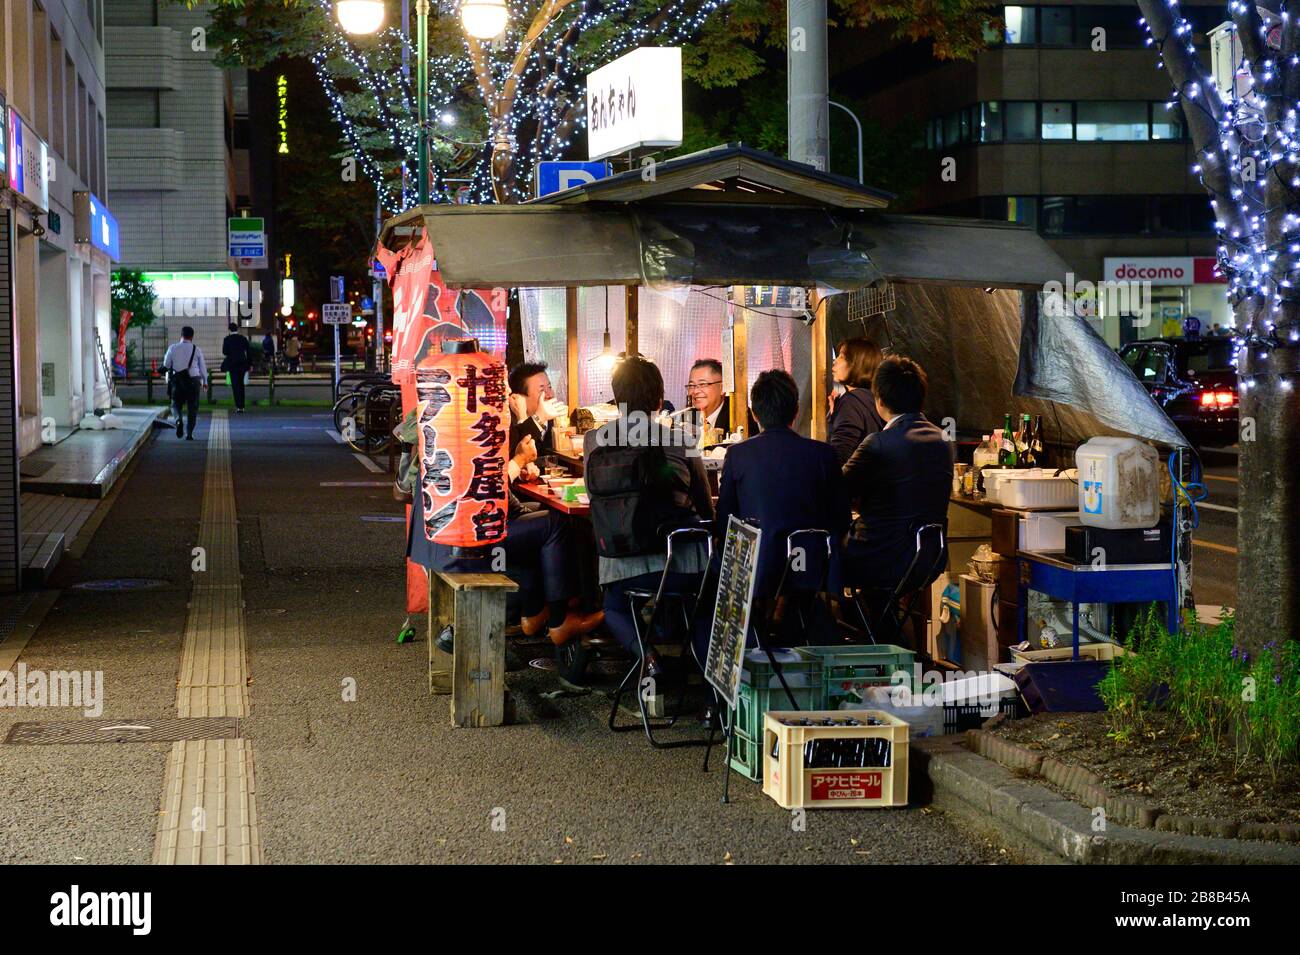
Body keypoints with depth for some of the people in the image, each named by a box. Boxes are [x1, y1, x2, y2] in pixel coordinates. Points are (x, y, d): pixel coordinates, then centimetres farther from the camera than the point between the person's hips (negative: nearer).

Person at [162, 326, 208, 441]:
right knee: (192, 407, 10)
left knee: (176, 404, 16)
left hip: (177, 380, 1)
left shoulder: (173, 348, -1)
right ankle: (189, 434, 5)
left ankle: (178, 419, -16)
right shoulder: (197, 350, -2)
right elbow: (203, 367, 3)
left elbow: (166, 365, 1)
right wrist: (205, 381, 18)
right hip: (193, 380, -1)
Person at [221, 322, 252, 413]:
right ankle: (242, 406, 17)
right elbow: (248, 352, 6)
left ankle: (239, 407, -13)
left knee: (235, 385, -3)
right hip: (242, 364, 4)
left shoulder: (227, 339, -5)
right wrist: (250, 364, 11)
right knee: (241, 384, 15)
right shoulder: (243, 338, 6)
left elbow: (224, 352, -8)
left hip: (232, 364, -4)